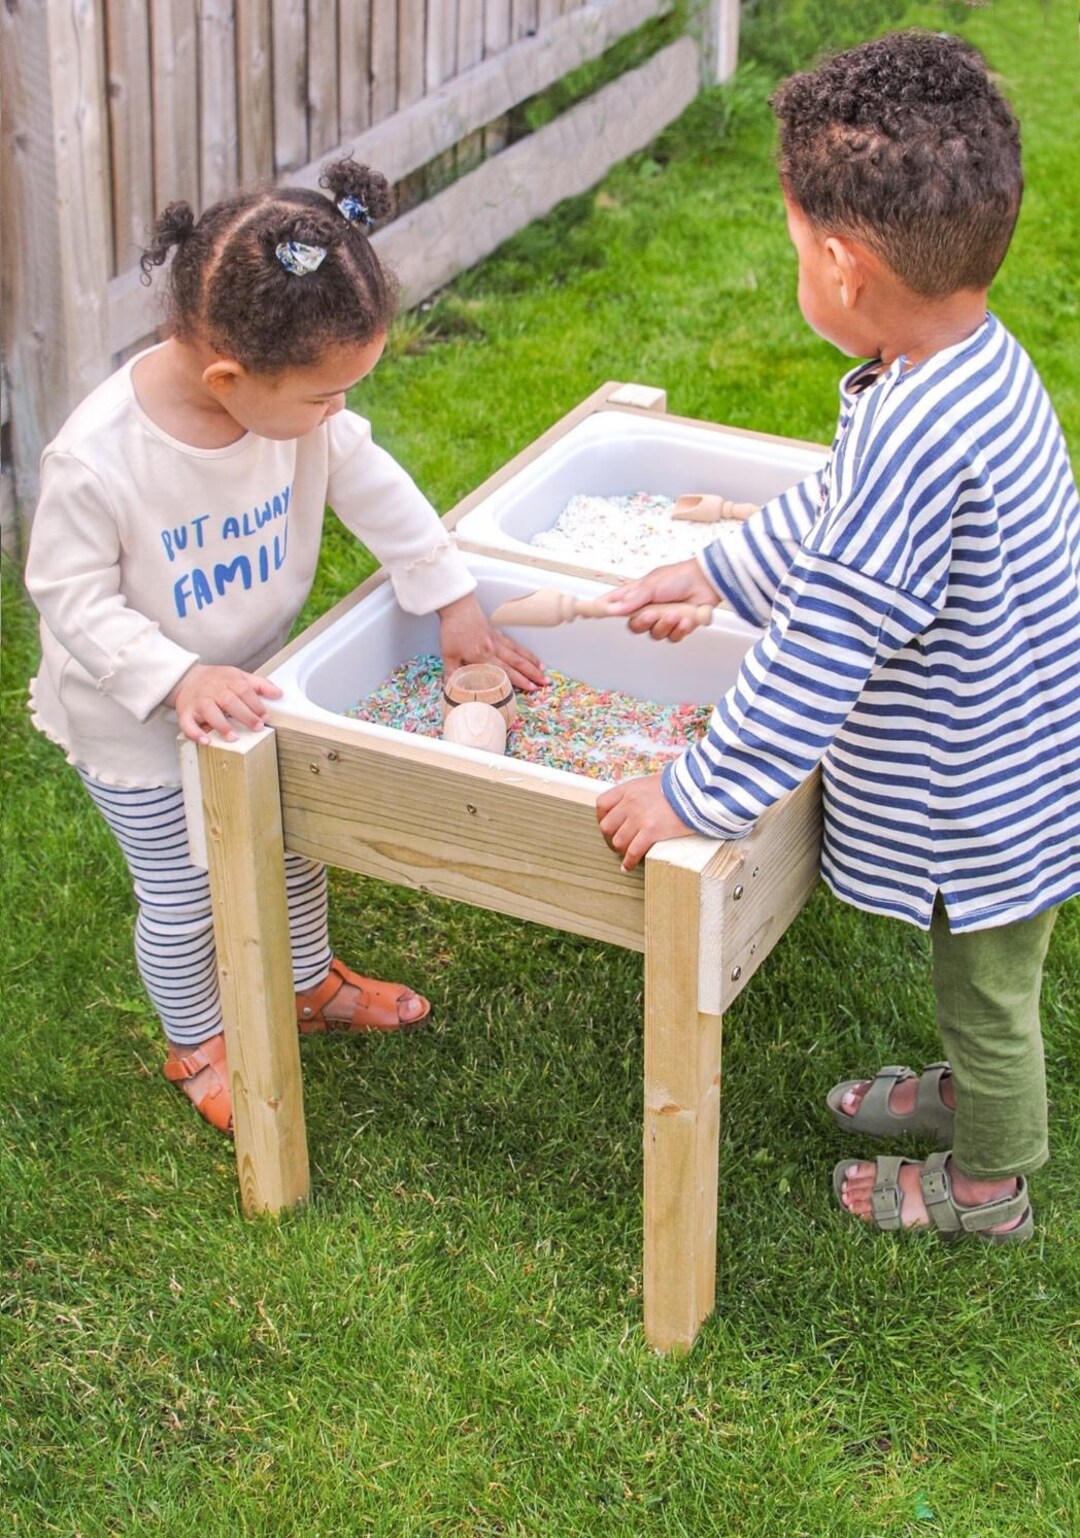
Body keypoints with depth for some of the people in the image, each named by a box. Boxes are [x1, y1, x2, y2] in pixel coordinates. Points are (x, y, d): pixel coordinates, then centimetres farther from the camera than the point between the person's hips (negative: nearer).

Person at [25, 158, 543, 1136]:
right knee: (182, 897, 13)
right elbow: (73, 602, -26)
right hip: (140, 725, -5)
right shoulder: (97, 459, -37)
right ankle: (197, 1046, 42)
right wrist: (180, 679, -36)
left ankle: (312, 983, 55)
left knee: (296, 842, 26)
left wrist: (454, 602, -1)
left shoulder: (296, 399, -21)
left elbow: (374, 489, -4)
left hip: (253, 684, 6)